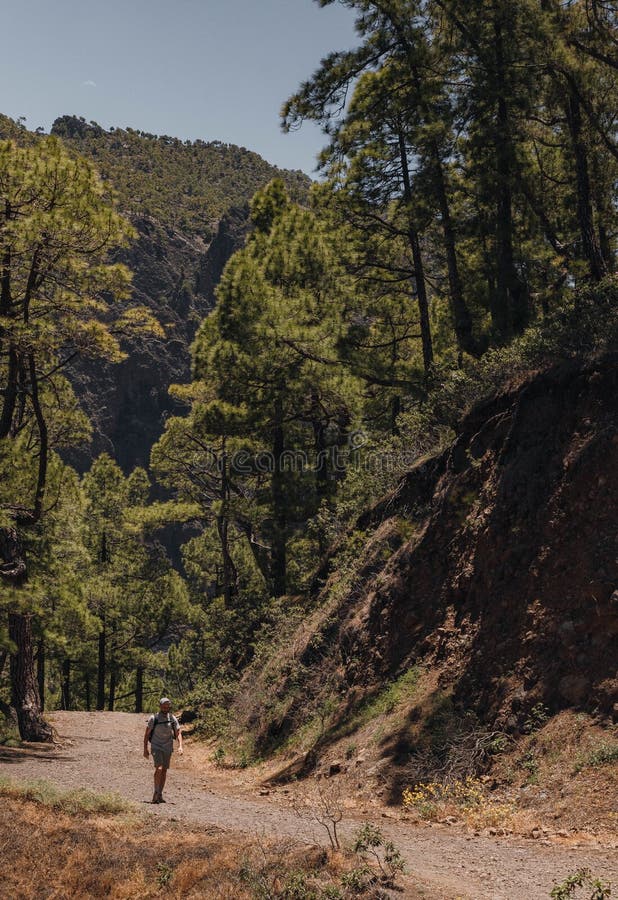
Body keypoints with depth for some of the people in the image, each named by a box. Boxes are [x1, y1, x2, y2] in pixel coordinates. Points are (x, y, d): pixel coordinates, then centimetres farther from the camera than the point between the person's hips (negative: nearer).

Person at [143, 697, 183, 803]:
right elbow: (147, 734, -3)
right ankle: (156, 793, -10)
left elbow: (178, 733, 0)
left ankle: (160, 795, 14)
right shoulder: (153, 718, -8)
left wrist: (180, 746, -16)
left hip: (168, 749, 4)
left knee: (164, 771, 6)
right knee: (159, 769, -19)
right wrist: (145, 749, -6)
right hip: (156, 747, -4)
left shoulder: (173, 719, 0)